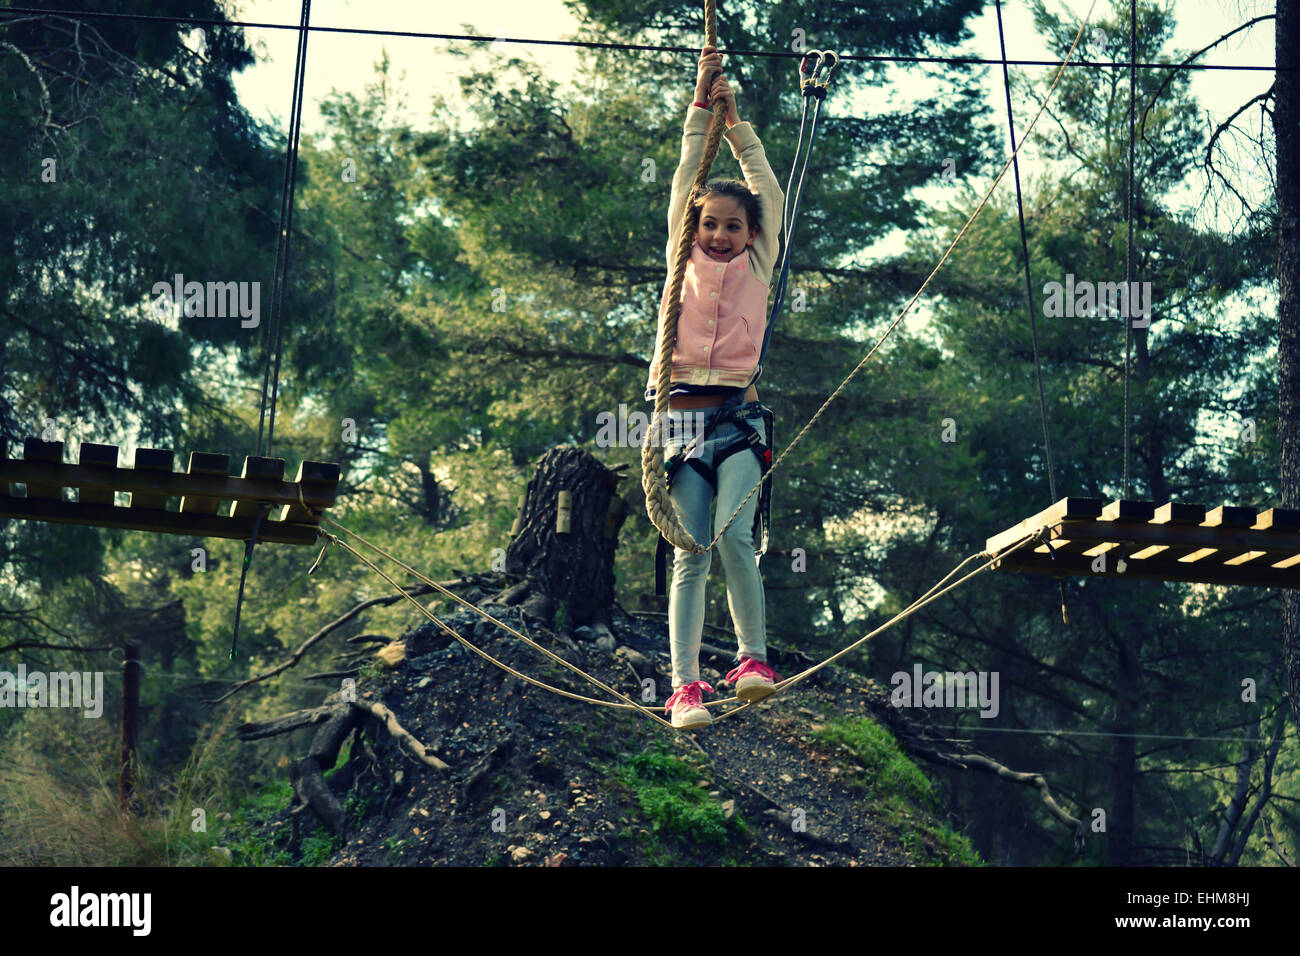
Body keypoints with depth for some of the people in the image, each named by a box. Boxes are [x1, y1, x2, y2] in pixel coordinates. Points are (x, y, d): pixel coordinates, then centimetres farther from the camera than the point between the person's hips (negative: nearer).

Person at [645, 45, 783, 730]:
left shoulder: (757, 265, 11)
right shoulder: (685, 261, 13)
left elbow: (767, 191, 8)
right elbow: (685, 180, 10)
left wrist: (737, 122, 10)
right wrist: (701, 106, 7)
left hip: (738, 413, -1)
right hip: (681, 413, 1)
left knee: (733, 533, -21)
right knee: (690, 552, -4)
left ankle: (753, 659, -11)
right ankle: (684, 685, -7)